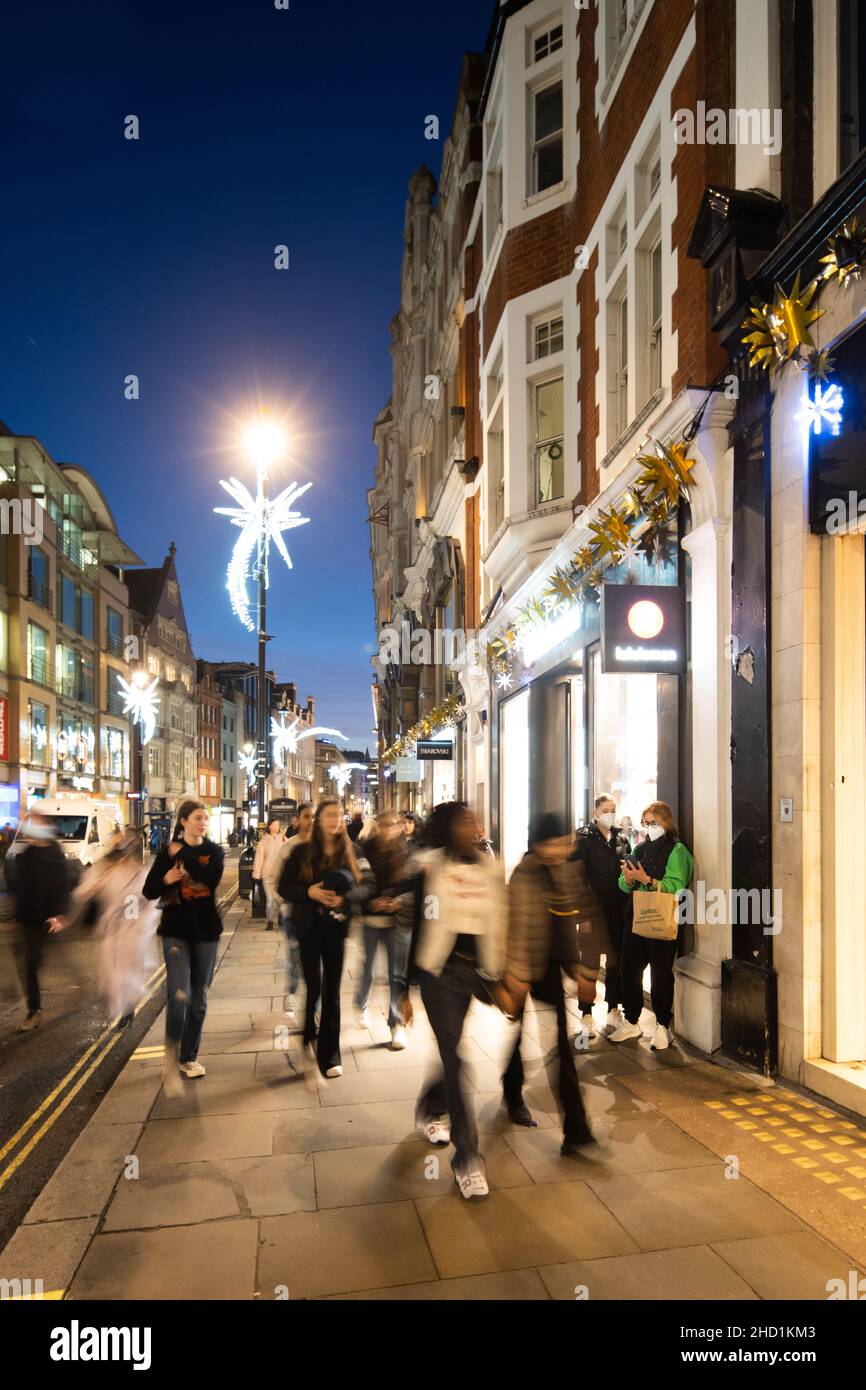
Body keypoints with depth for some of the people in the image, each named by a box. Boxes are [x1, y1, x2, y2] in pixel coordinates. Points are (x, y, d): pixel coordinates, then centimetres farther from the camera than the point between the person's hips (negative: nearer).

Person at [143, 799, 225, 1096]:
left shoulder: (213, 851, 1)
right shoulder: (167, 852, 0)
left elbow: (212, 878, -19)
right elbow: (148, 892, 0)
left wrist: (183, 854, -18)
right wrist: (165, 879, -19)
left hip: (206, 931, 2)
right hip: (176, 930, -2)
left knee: (199, 999, 10)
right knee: (179, 996, -16)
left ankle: (189, 1057, 26)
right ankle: (171, 1063, -5)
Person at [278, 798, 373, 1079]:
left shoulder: (351, 852, 1)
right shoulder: (302, 852, -3)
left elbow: (367, 885, -4)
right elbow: (284, 887, -2)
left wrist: (345, 897, -22)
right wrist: (309, 892, -20)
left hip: (337, 926, 2)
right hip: (309, 926, -1)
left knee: (332, 991, 7)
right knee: (313, 986, -6)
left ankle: (329, 1055, 19)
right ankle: (307, 1038, 23)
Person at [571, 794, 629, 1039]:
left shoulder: (620, 839, 10)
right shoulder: (585, 838, -5)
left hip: (617, 909, 5)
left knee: (616, 959, 11)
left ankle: (613, 1009, 23)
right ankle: (587, 1015, 9)